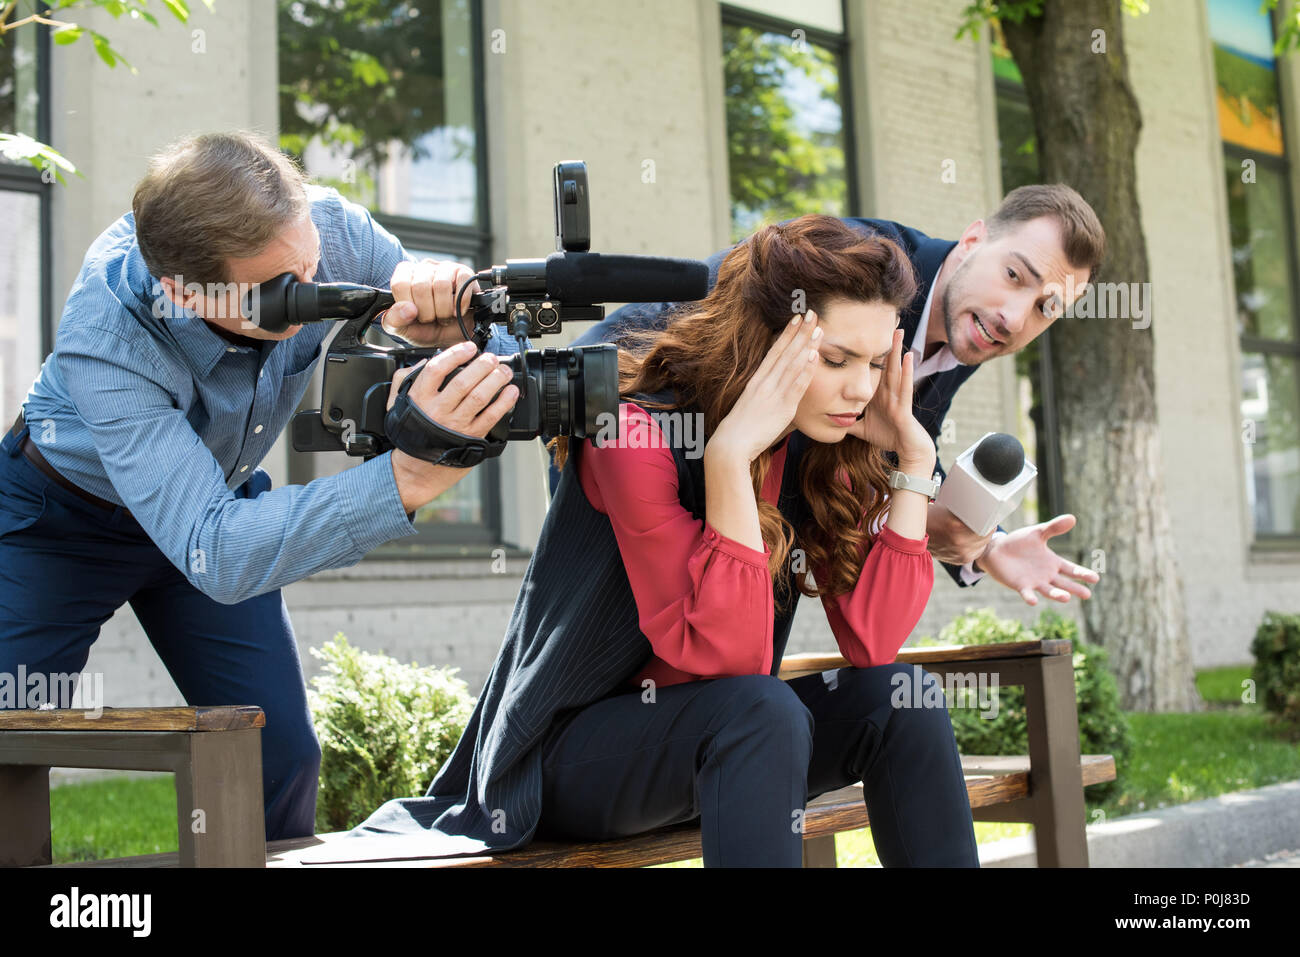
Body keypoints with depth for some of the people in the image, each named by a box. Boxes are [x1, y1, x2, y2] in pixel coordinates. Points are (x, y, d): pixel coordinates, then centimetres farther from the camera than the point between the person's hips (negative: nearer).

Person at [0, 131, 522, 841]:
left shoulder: (330, 230, -28)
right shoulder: (105, 341, -40)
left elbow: (502, 351, -18)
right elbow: (213, 553, -49)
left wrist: (456, 325, -44)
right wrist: (409, 475, -61)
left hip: (221, 500, 4)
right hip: (60, 516, -3)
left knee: (283, 756, -1)